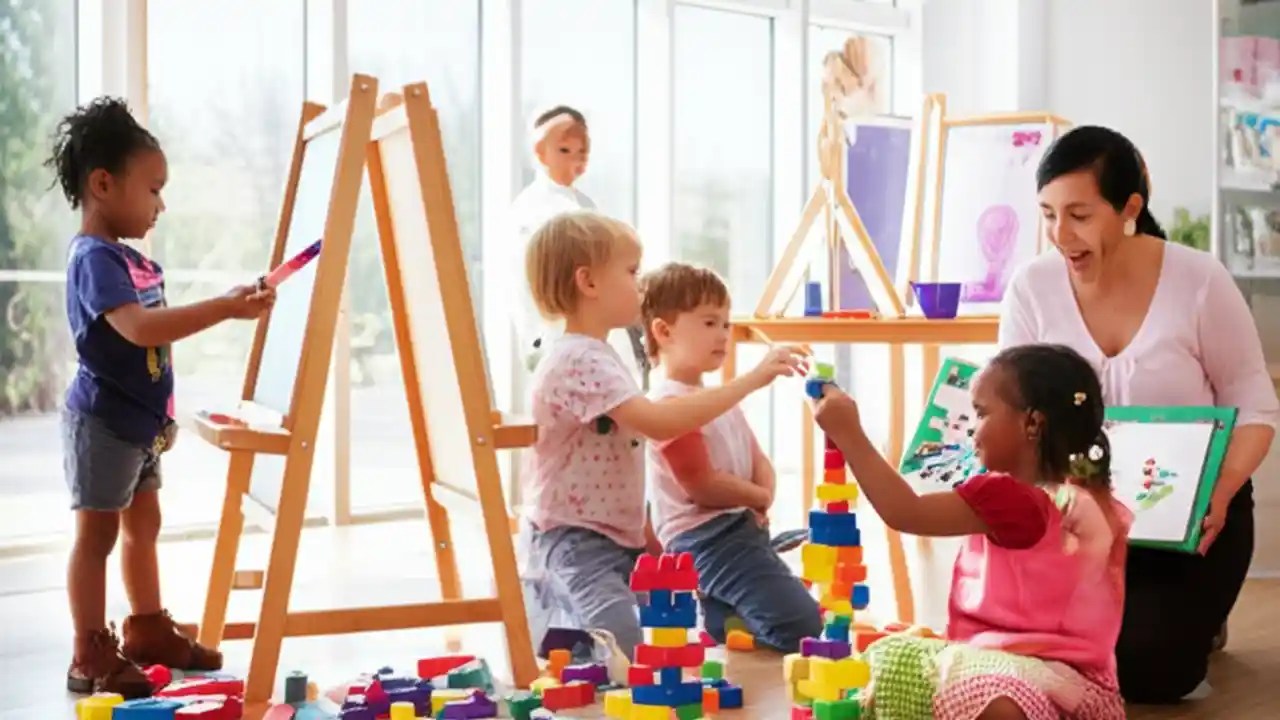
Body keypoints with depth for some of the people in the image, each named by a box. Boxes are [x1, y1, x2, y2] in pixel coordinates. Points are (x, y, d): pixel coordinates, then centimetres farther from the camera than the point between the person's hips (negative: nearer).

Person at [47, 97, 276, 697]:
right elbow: (138, 328, -36)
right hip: (102, 422, -10)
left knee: (143, 524, 17)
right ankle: (92, 657, 6)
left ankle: (148, 632, 30)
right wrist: (225, 308, -39)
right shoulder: (94, 258, -21)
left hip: (138, 422, 10)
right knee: (97, 533, -2)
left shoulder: (128, 259, 10)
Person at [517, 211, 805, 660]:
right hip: (574, 541, -11)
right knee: (628, 656, -25)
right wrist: (750, 380, -29)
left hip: (613, 536, 11)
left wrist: (647, 539, 19)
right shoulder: (580, 360, -21)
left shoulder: (596, 356, 14)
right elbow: (659, 423, -32)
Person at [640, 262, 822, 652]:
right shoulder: (670, 404, -14)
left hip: (741, 531, 11)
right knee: (802, 626, -21)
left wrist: (761, 501, -4)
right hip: (706, 539, -11)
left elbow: (759, 462, 19)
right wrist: (758, 497, -2)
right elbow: (702, 485, -18)